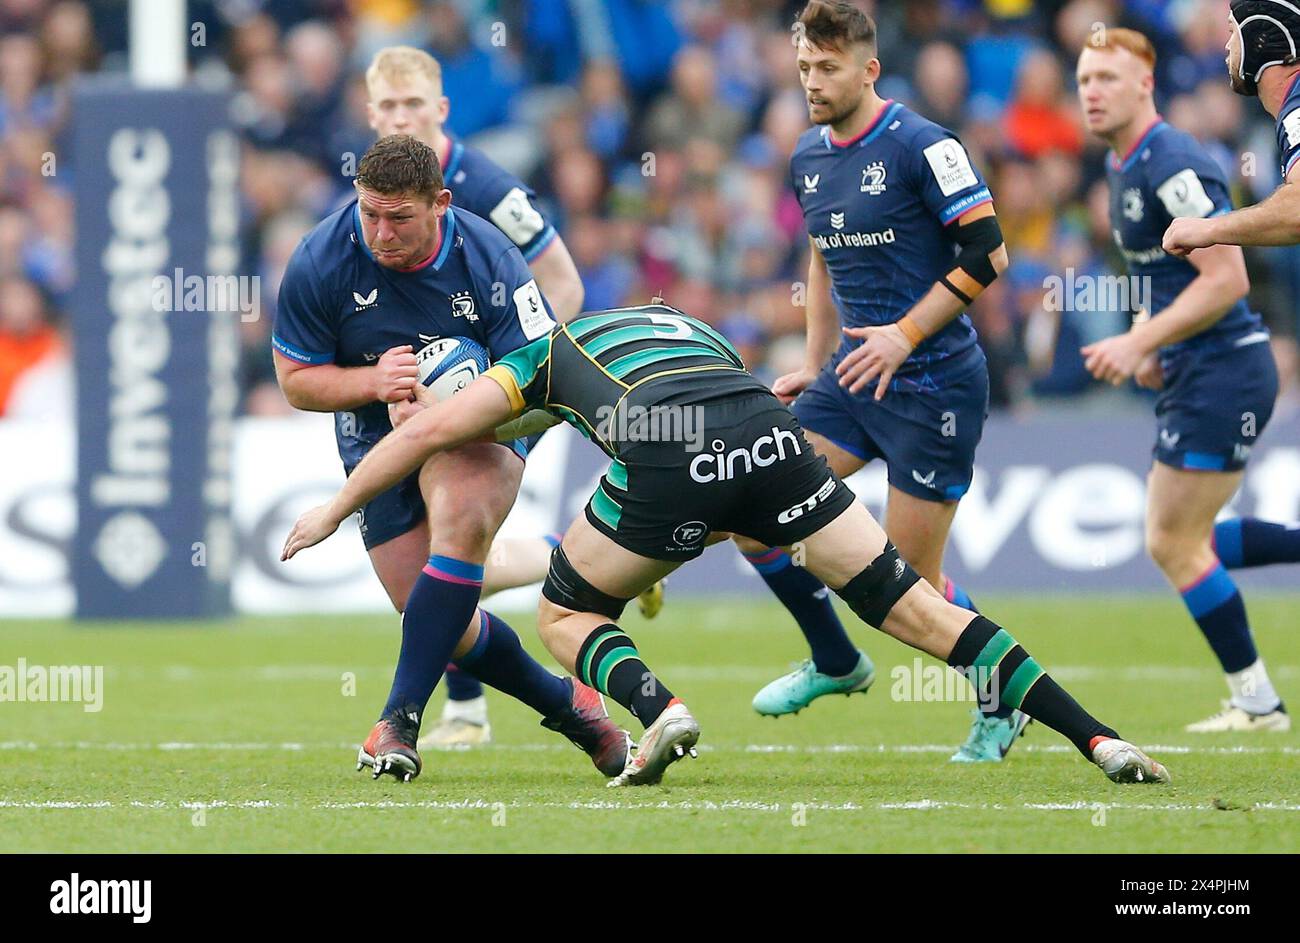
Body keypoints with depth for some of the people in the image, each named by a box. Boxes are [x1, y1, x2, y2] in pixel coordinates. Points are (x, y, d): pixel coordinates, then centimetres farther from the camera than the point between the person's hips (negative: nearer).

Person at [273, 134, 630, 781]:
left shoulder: (490, 261, -21)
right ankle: (565, 705, 21)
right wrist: (375, 381, -26)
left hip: (478, 431, -3)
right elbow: (296, 382, -7)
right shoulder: (319, 262, -17)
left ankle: (401, 718, -34)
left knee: (458, 517, -37)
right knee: (448, 628, -4)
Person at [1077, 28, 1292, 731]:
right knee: (1181, 541, 14)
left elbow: (1227, 279, -24)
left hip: (1224, 371, -10)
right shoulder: (1122, 167, 13)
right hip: (1190, 376, 10)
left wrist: (1138, 343, -24)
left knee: (1174, 545, -6)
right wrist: (1148, 342, 10)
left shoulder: (1173, 166, -18)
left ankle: (1256, 704, 4)